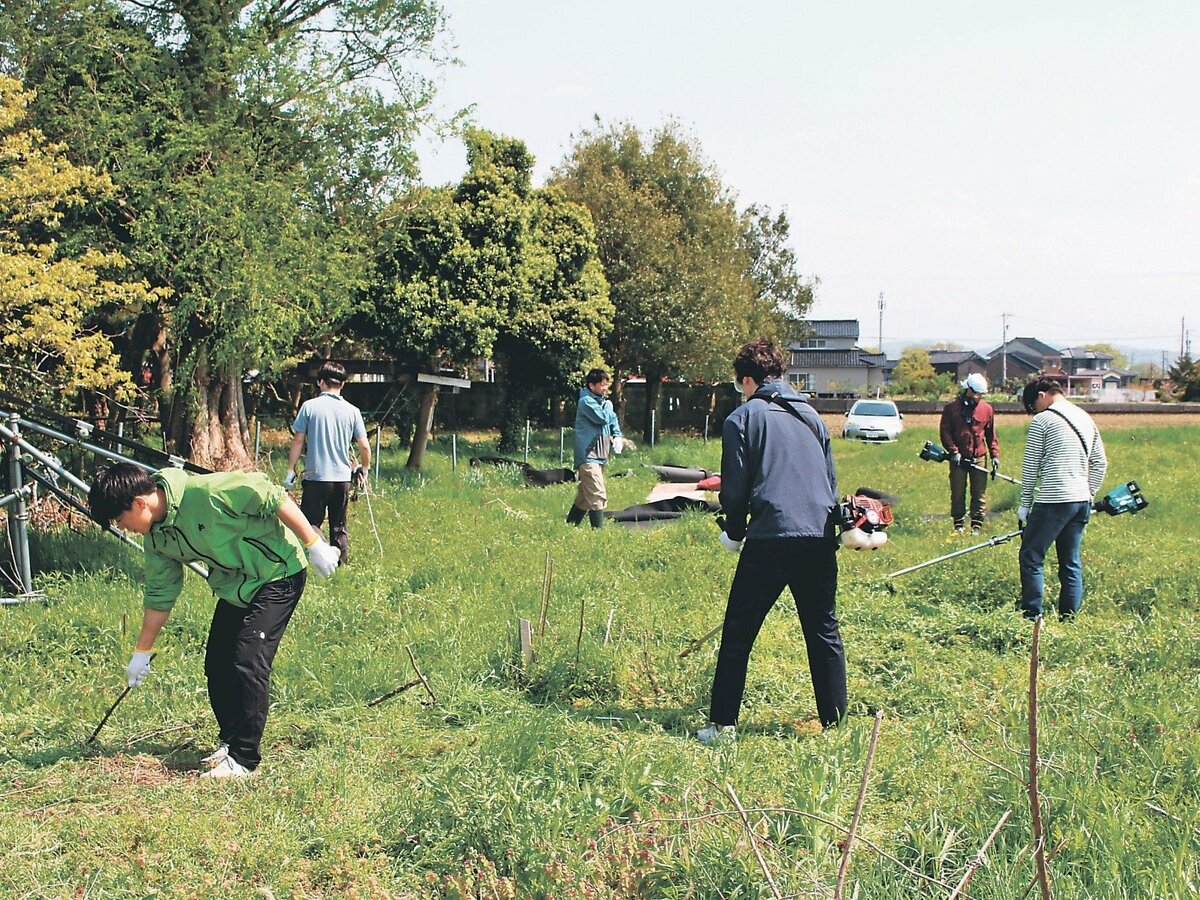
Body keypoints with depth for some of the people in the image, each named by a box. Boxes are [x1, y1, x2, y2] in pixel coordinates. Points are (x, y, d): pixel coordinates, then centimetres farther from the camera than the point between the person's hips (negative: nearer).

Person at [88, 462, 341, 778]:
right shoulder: (156, 538, -2)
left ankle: (243, 758, -5)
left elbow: (273, 497, -24)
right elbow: (160, 594, 10)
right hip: (234, 586, 8)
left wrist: (314, 545, -20)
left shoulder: (204, 492, -29)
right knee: (216, 664, 5)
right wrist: (141, 652, 15)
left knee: (248, 662, -15)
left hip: (277, 573, -8)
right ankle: (229, 741, 24)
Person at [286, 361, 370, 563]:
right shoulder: (352, 411, 2)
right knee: (339, 527, 14)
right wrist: (364, 470, 20)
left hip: (316, 477, -3)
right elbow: (365, 446, 2)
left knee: (310, 523, 4)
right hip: (343, 478, 3)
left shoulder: (309, 406, -4)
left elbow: (298, 441, -4)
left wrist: (290, 470, 5)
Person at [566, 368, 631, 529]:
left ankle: (569, 527, 23)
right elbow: (603, 418, -20)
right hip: (588, 456, -10)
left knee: (584, 497, 15)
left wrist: (618, 437, 2)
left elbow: (613, 421, 20)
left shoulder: (601, 401, 18)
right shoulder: (586, 401, -10)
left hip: (599, 456, 10)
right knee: (598, 497, -16)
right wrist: (608, 407, 1)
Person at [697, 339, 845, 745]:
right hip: (820, 538, 5)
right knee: (825, 633, 12)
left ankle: (723, 724, 5)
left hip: (770, 540, -5)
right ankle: (834, 722, 13)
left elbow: (734, 488, 0)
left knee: (738, 634, 4)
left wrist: (734, 533, 15)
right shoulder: (811, 416, 18)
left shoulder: (743, 417, 3)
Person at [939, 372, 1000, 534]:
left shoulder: (987, 409, 8)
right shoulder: (951, 408, 0)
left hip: (979, 457, 2)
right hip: (958, 458, -1)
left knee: (979, 493, 0)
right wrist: (953, 451, -11)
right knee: (958, 493, 4)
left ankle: (977, 524, 6)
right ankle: (958, 524, 13)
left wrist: (995, 455, 4)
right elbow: (945, 431, -1)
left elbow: (991, 434, 12)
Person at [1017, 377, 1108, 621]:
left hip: (1053, 502, -7)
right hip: (1081, 501, 7)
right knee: (1071, 562, 12)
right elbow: (1100, 463, 17)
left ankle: (1032, 617, -3)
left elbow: (1030, 467, -4)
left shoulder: (1042, 420, -6)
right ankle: (1069, 618, 13)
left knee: (1031, 558, 0)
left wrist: (1025, 504, 3)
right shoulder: (1086, 419, 14)